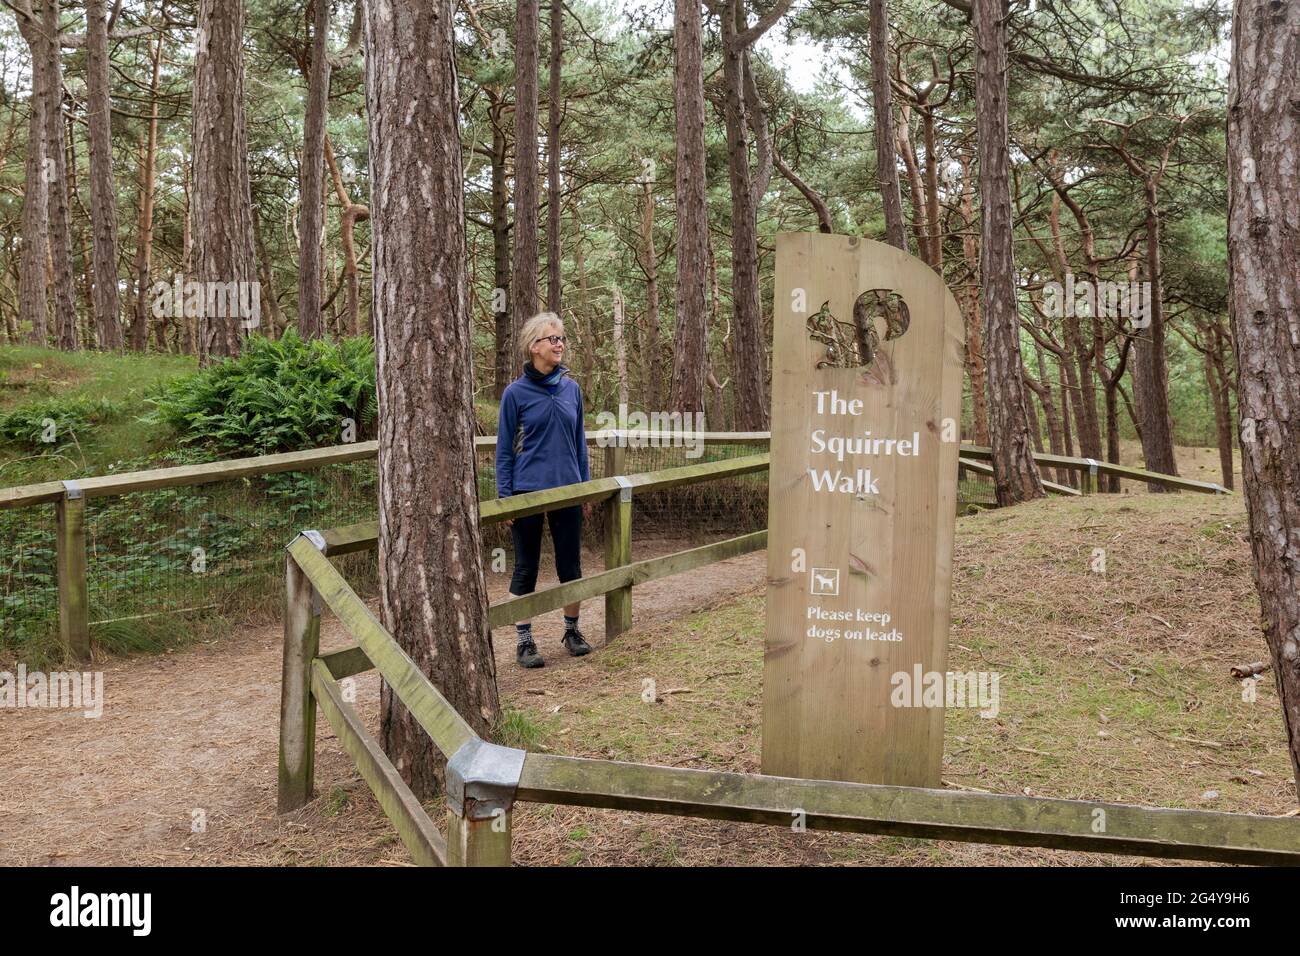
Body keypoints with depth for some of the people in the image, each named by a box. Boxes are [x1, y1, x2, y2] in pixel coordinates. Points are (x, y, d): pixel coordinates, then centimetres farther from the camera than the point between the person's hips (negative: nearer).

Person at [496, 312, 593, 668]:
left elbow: (579, 441, 12)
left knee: (571, 565, 10)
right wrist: (505, 497, -6)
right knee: (526, 569, 6)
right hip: (528, 492, -3)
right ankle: (524, 641, 15)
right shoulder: (516, 393, -6)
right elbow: (505, 449, -3)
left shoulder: (572, 389, 5)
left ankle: (572, 630, 27)